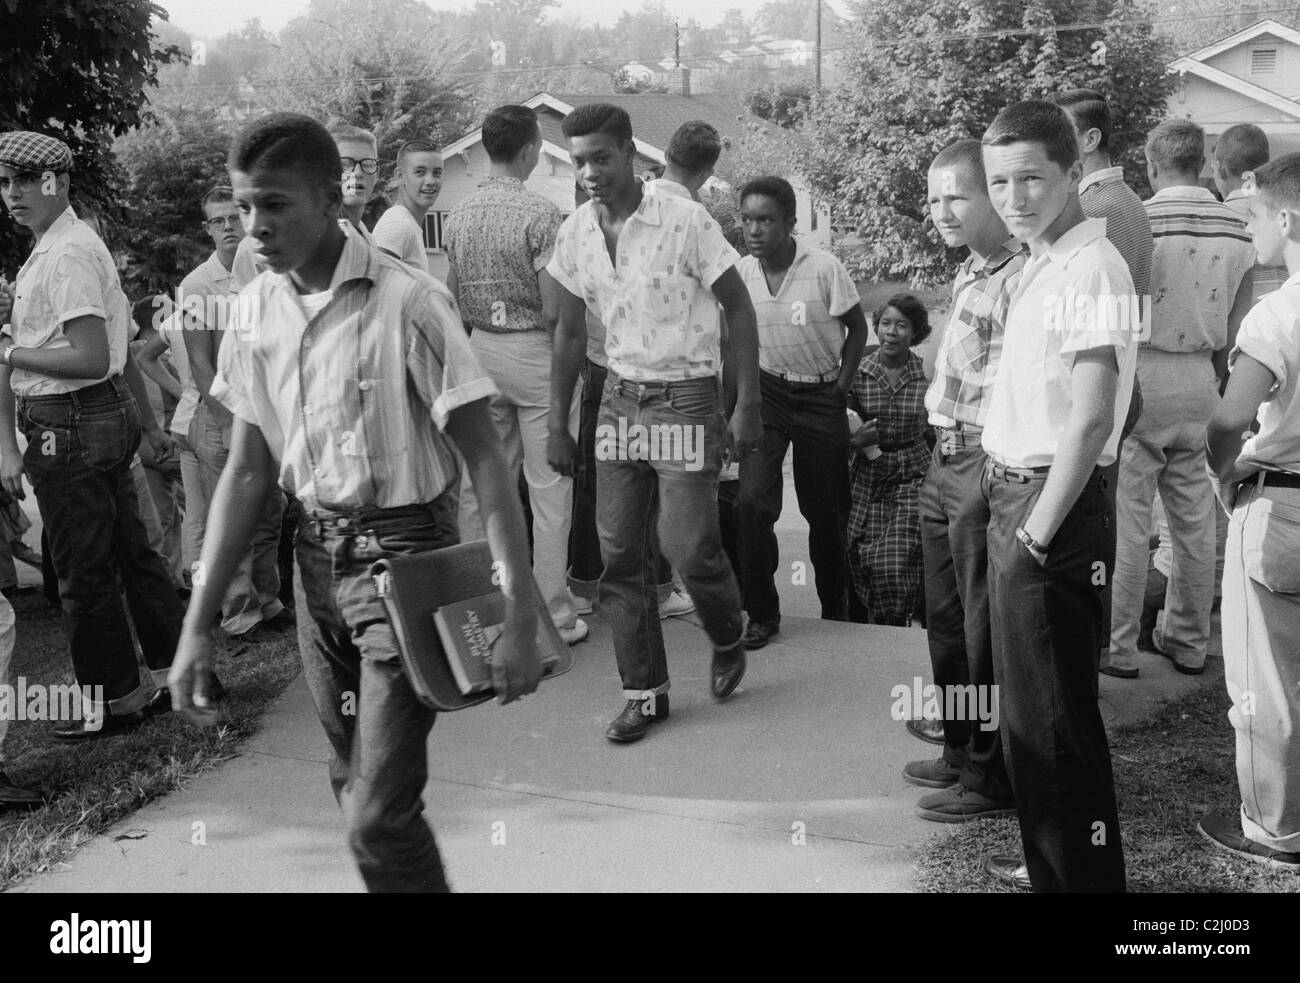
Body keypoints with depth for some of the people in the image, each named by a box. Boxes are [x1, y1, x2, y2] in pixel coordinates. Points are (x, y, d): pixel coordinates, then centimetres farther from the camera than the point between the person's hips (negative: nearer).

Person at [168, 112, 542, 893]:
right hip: (317, 555, 6)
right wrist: (199, 623, 5)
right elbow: (248, 472, 8)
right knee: (360, 789, 16)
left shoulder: (407, 303, -17)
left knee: (381, 816, -9)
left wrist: (521, 619, -20)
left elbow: (486, 461, -16)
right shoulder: (260, 308, 1)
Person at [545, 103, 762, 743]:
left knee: (689, 548, -7)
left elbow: (738, 308, -7)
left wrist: (746, 405, -11)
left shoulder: (684, 222, -13)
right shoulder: (574, 234, 2)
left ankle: (729, 641, 26)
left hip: (685, 398, -5)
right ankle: (645, 693, 16)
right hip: (619, 399, 5)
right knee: (619, 554, 4)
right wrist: (558, 425, 10)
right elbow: (570, 333, 12)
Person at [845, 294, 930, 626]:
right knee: (865, 560, -4)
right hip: (868, 478, 1)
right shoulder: (857, 373, -1)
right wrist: (855, 441, -13)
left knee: (896, 562, -15)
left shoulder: (926, 374, -3)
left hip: (912, 477, -1)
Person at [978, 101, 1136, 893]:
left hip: (1054, 507, -10)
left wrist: (1038, 531, -19)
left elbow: (1090, 419, -23)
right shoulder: (1042, 264, 12)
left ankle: (1086, 875, 13)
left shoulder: (1089, 265, -17)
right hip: (1015, 498, 10)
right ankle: (1051, 862, 36)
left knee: (1054, 716, 0)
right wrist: (1016, 519, 14)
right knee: (1027, 705, 20)